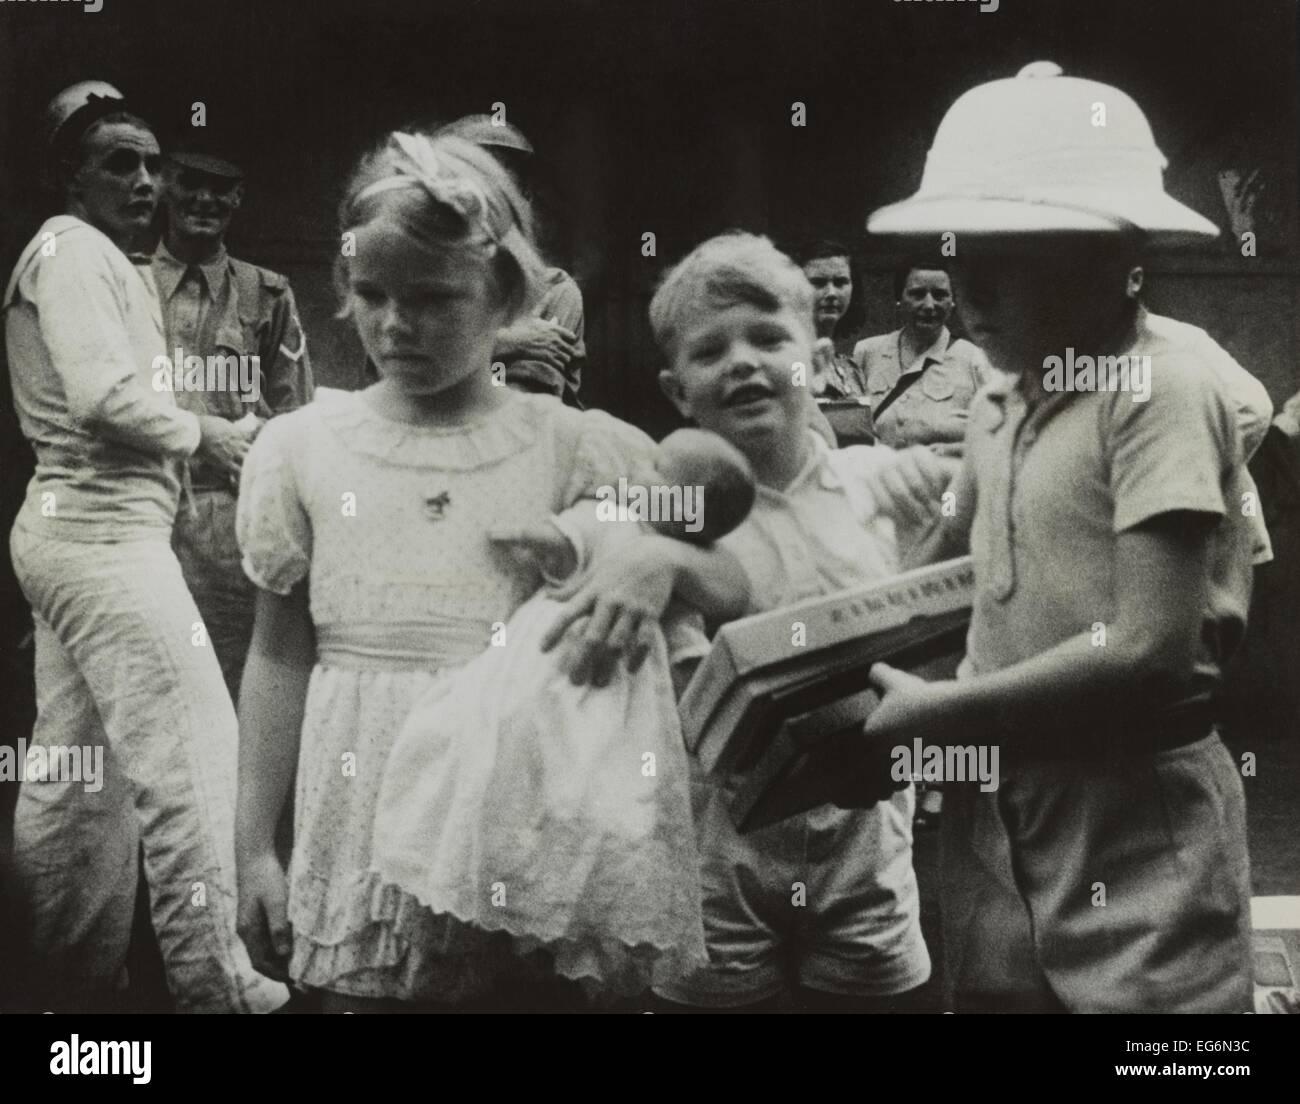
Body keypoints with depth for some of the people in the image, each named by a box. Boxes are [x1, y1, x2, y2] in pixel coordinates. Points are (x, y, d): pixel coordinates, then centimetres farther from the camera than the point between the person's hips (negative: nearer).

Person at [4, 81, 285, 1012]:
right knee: (190, 742, -10)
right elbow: (107, 395, -21)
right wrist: (201, 434, -7)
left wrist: (188, 441, 4)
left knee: (80, 765, 12)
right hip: (106, 531, -11)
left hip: (77, 527, 11)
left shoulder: (112, 263, 23)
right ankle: (211, 980, -5)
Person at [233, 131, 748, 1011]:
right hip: (361, 840, 1)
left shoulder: (575, 447, -3)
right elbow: (280, 655, 7)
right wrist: (255, 847, 6)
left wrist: (662, 558, -24)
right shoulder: (303, 448, 1)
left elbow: (743, 591, -2)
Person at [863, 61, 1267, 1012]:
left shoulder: (1165, 383, -14)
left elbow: (1153, 648, -21)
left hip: (1136, 815, -7)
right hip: (997, 807, 7)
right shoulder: (999, 400, 7)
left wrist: (938, 712, -13)